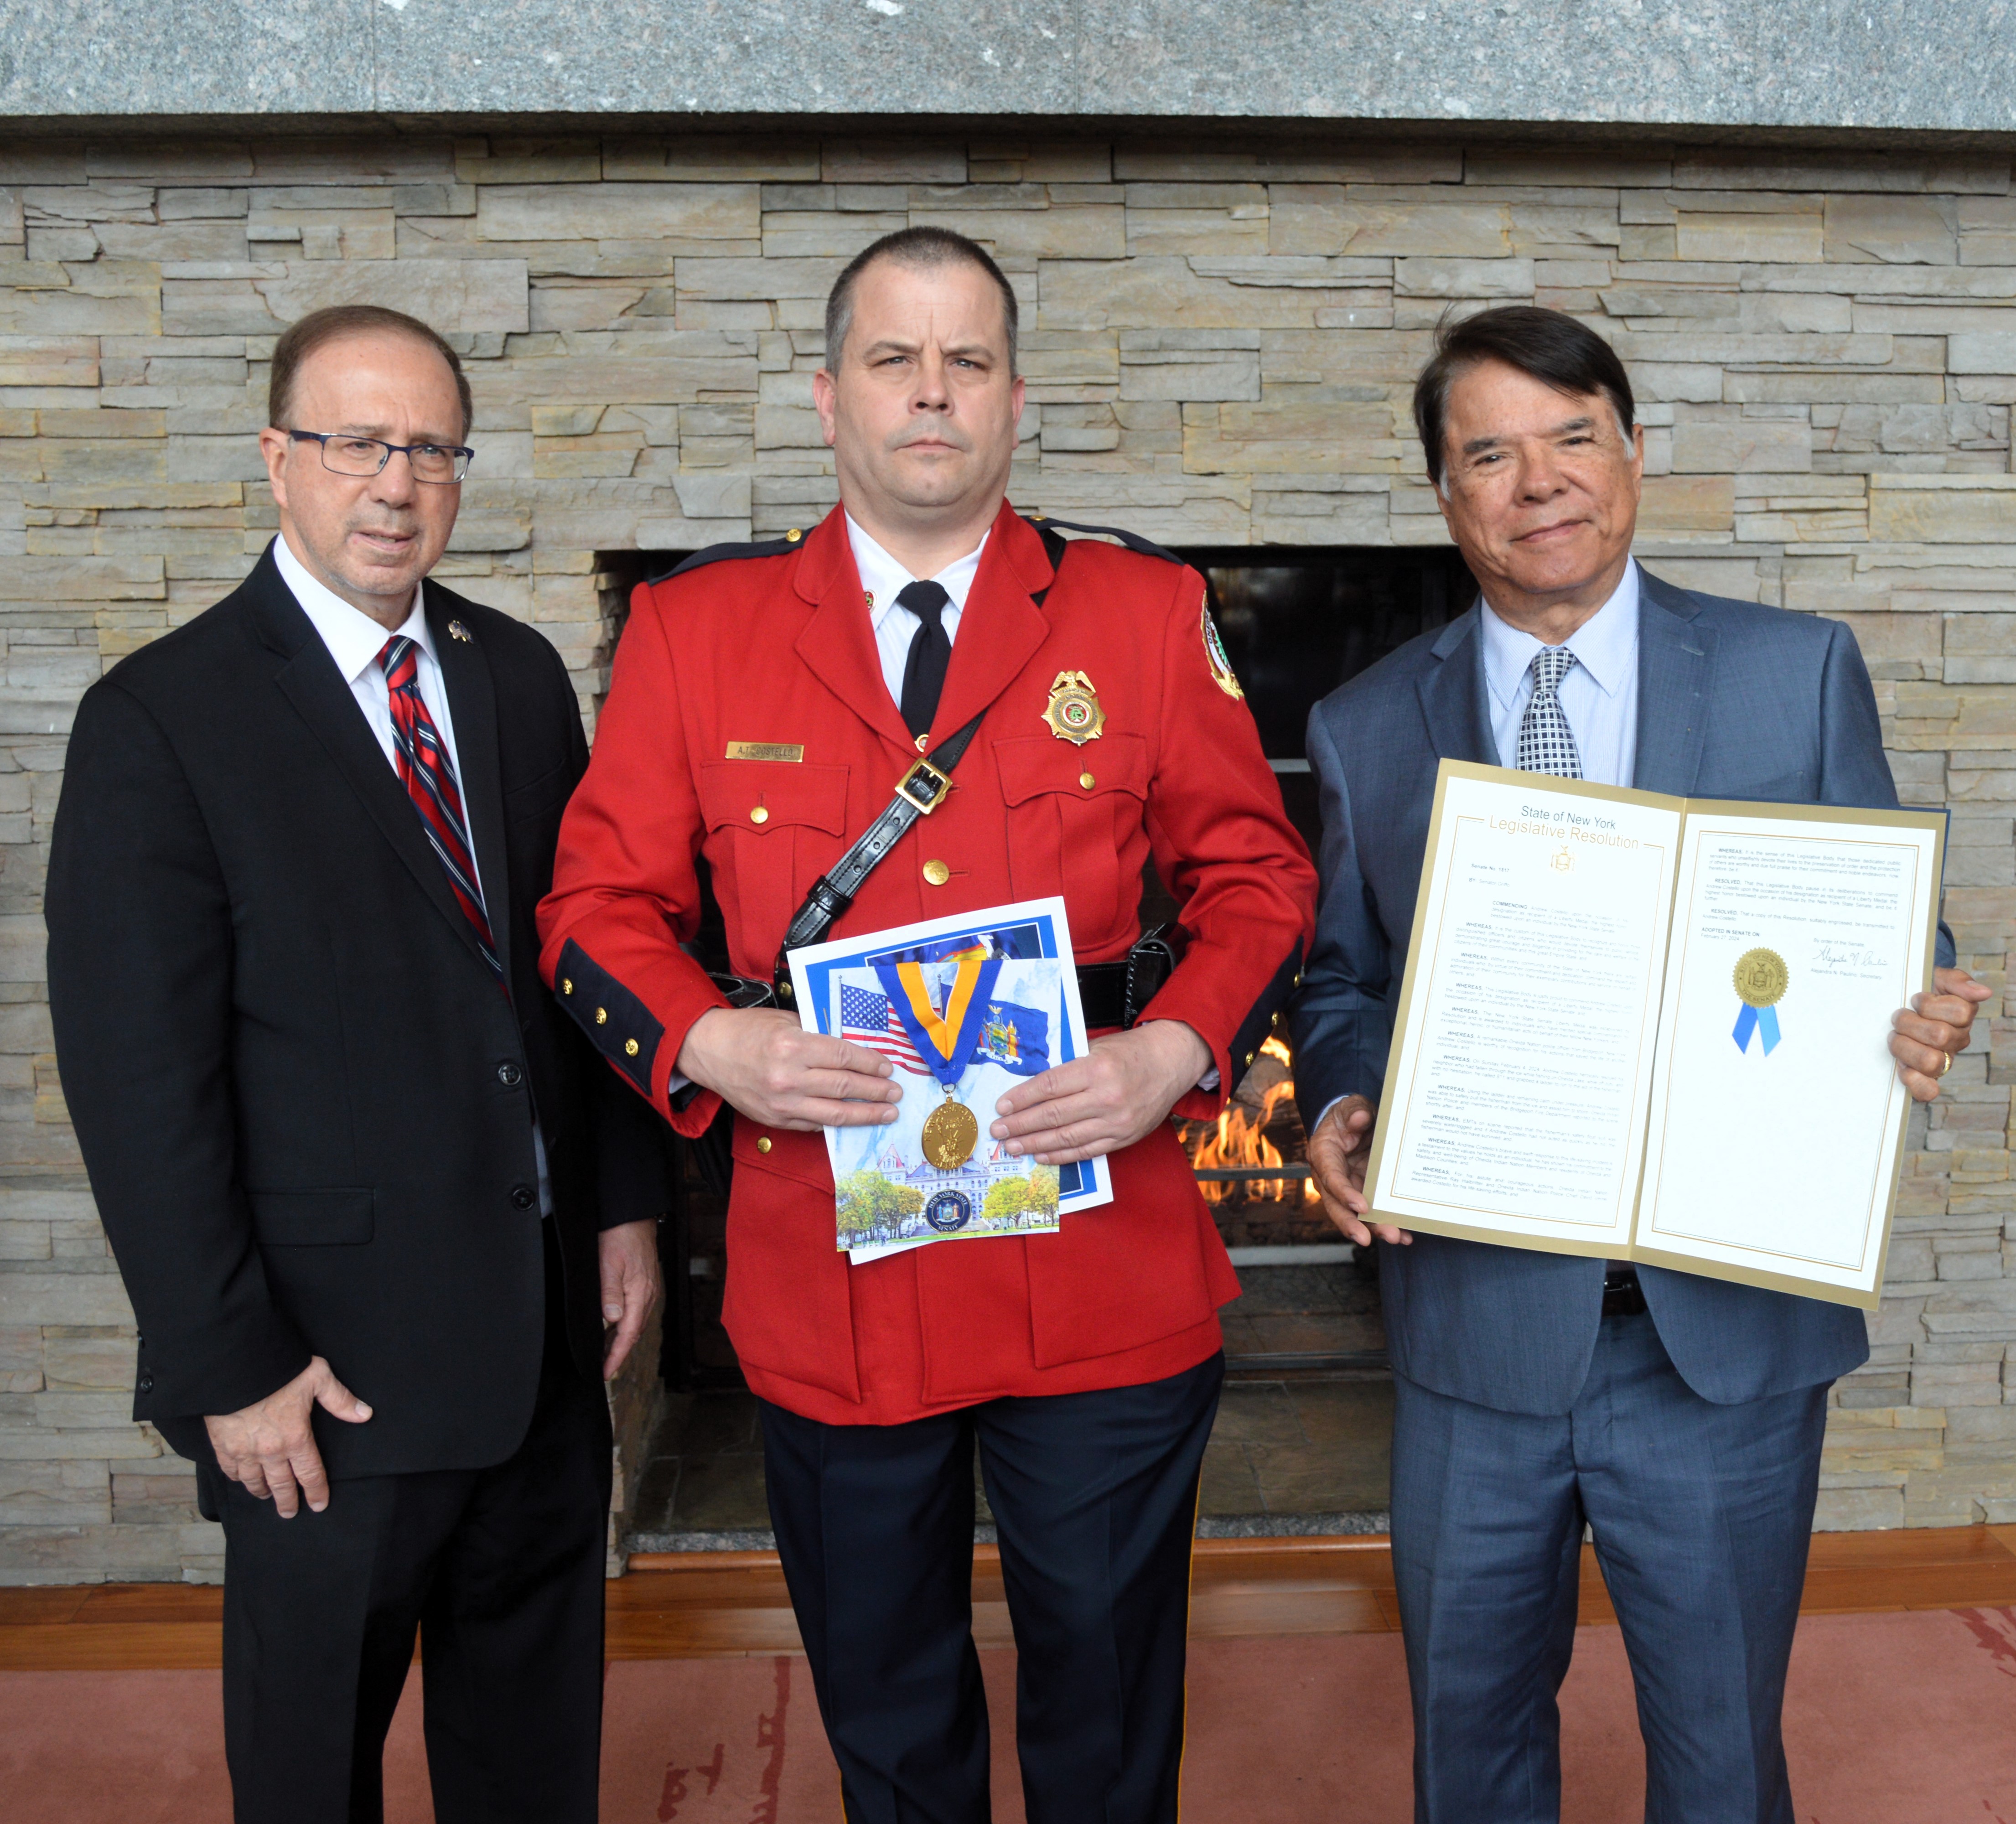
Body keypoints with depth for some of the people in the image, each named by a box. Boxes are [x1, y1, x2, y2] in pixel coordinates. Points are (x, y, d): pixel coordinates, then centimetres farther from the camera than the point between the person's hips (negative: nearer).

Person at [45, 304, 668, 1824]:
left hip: (552, 1315, 5)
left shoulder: (521, 675, 5)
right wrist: (232, 1364, -14)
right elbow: (138, 1079, -13)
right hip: (340, 1356, -4)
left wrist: (628, 1203, 5)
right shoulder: (160, 720, -12)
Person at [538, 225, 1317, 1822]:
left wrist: (1173, 1055, -14)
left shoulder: (1147, 613, 1)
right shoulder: (693, 629, 2)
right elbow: (599, 906, 4)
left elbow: (1259, 877, 4)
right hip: (827, 1293, 1)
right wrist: (710, 1046, -15)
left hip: (1102, 1286, 0)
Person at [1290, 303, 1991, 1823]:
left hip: (1729, 1336, -1)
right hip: (1475, 1330, 1)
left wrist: (1917, 1031, -20)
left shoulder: (1799, 674, -2)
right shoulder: (1367, 729, 2)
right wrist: (1340, 1113, -11)